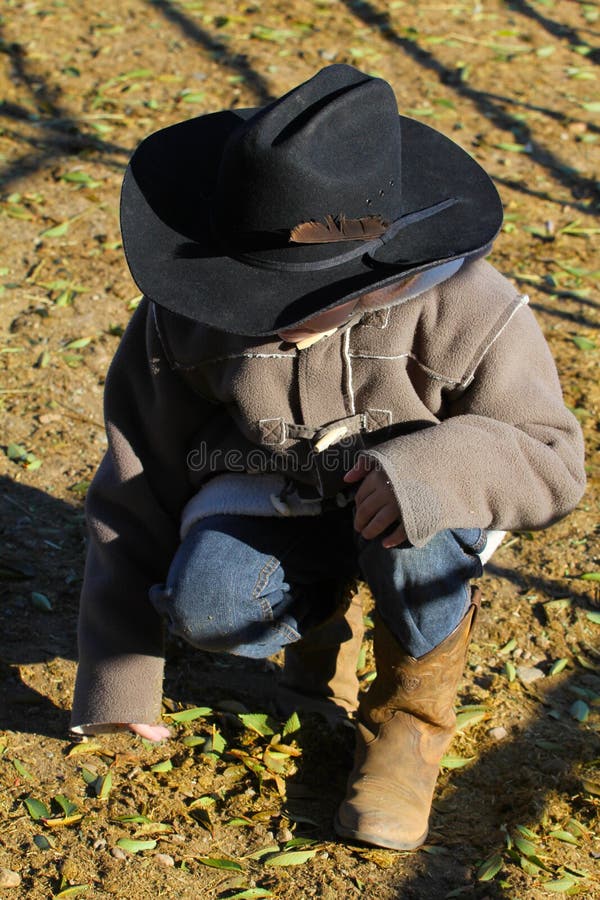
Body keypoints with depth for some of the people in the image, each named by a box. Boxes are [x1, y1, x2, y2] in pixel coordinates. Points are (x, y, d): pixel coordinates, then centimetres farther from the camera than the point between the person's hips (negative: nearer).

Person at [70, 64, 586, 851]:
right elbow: (139, 487, -10)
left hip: (418, 518, -1)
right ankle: (321, 613, 6)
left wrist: (437, 468, -46)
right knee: (205, 603, -31)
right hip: (271, 499, 2)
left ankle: (413, 708, -7)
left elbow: (552, 463, -20)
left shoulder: (459, 311, -27)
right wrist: (118, 685, -5)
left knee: (414, 522, -38)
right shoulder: (183, 319, -19)